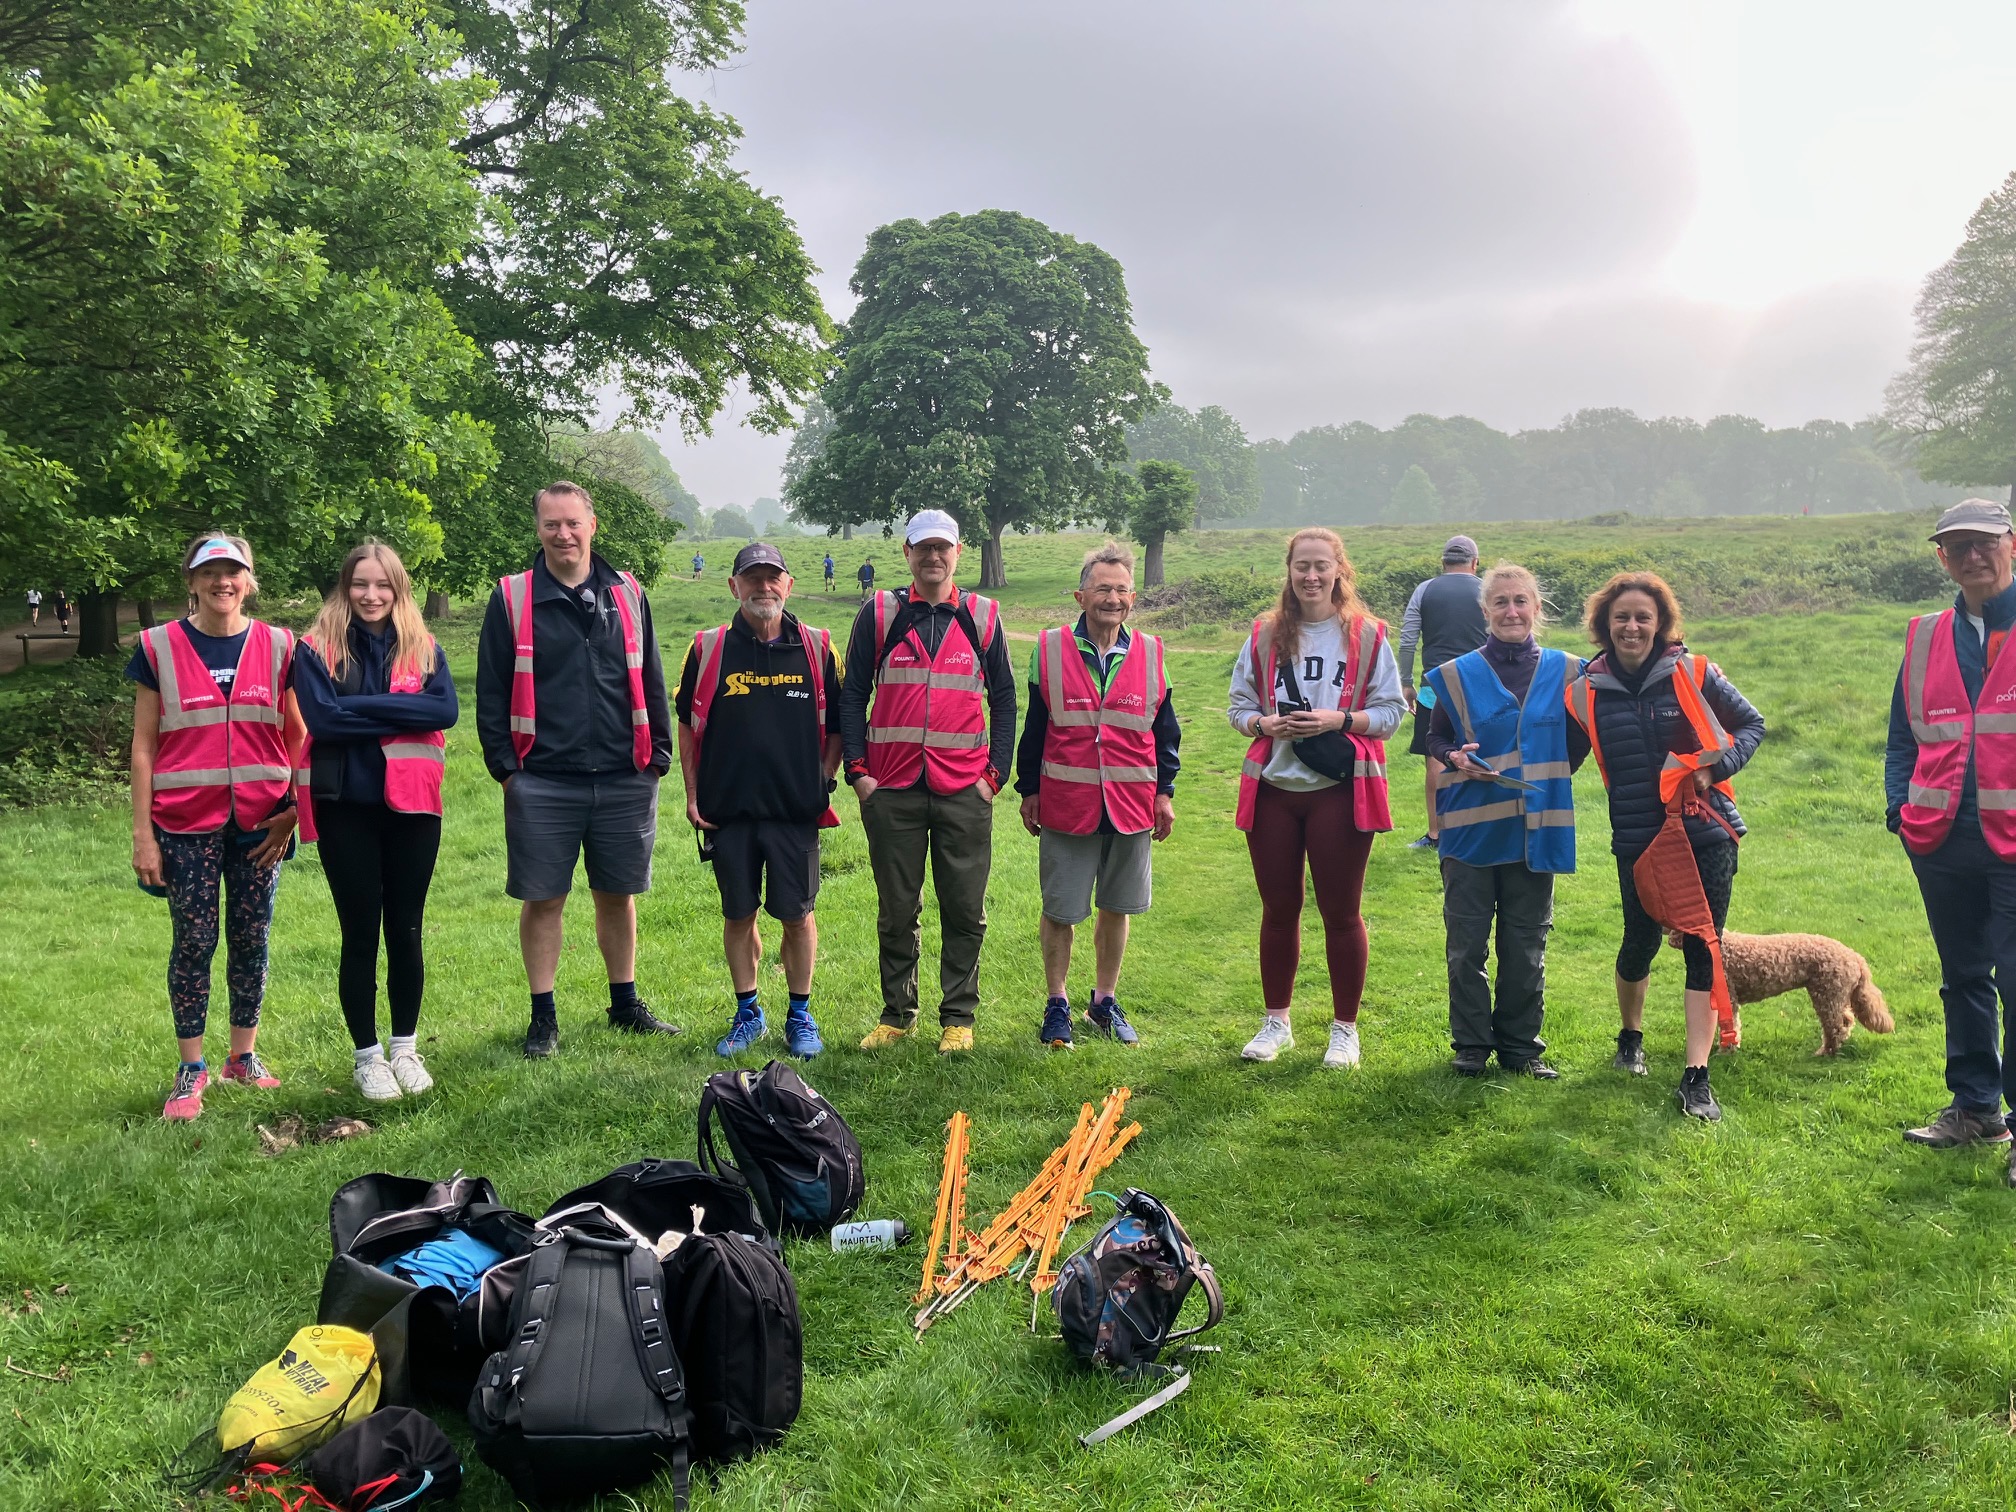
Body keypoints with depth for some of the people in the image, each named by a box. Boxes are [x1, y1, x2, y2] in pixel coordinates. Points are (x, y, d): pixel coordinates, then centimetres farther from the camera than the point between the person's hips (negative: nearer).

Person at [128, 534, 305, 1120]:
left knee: (251, 938, 8)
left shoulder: (278, 647, 3)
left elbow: (297, 735, 8)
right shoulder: (159, 647, 0)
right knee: (195, 941, 2)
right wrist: (143, 834, -2)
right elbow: (143, 746, 1)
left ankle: (244, 1056, 22)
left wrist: (295, 809, -1)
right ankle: (191, 1070, 14)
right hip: (187, 823, -1)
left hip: (259, 821, 1)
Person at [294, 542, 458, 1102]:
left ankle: (406, 1048, 24)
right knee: (360, 935, 6)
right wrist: (398, 711, -13)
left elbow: (446, 710, -11)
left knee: (406, 933, 9)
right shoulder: (317, 650, 0)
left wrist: (363, 707, -16)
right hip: (347, 809, -2)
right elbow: (321, 718, -15)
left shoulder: (423, 648, 5)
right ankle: (368, 1057, 18)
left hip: (411, 805, 2)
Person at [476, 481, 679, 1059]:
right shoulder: (512, 599, 1)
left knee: (618, 896, 12)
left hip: (624, 780, 2)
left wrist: (658, 755, 7)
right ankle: (543, 1017, 17)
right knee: (543, 900, 5)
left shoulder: (627, 595, 9)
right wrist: (503, 764, -5)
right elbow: (491, 691, 2)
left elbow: (650, 682, 12)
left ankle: (625, 1005, 27)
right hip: (542, 783, -2)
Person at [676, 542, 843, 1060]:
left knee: (797, 915, 4)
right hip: (727, 809, 1)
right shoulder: (708, 648, 3)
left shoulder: (817, 648, 3)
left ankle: (800, 1016, 19)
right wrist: (692, 795, 4)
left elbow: (837, 726, 9)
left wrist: (822, 783, 0)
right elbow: (687, 724, 9)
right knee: (738, 915, 9)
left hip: (796, 810, -1)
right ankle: (747, 1013, 25)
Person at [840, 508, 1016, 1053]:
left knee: (965, 909, 3)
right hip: (891, 789, 0)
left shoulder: (983, 617, 8)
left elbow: (1003, 699, 10)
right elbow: (852, 695, 7)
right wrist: (857, 769, -1)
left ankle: (958, 1017, 16)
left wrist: (995, 772, 1)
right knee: (897, 910, 7)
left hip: (965, 790, 0)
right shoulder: (879, 614, 6)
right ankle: (897, 1013, 21)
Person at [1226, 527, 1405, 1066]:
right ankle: (1276, 1022, 25)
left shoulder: (1368, 636, 0)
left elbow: (1391, 710, -1)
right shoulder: (1264, 636, 7)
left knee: (1341, 912, 5)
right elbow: (1238, 706, 10)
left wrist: (1339, 720, -16)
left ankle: (1345, 1028, 20)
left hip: (1340, 791, -2)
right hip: (1272, 789, 3)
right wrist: (1264, 724, -11)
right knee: (1278, 909, 11)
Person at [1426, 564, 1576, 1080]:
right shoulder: (1457, 674, 1)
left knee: (1527, 944, 8)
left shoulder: (1564, 671, 5)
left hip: (1533, 828, 1)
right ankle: (1471, 1045, 15)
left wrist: (1549, 782, 0)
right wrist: (1455, 758, -13)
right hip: (1471, 825, -1)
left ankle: (1520, 1045, 21)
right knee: (1467, 943, 2)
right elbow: (1434, 739, 7)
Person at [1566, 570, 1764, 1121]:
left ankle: (1697, 1078, 2)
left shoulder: (1693, 674, -4)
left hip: (1705, 832, -1)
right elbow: (1563, 762, 11)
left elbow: (1751, 723, 7)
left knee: (1703, 949, -2)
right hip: (1636, 841, 1)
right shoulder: (1585, 692, 0)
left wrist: (1718, 764, -10)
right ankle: (1630, 1036, 40)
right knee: (1641, 941, 11)